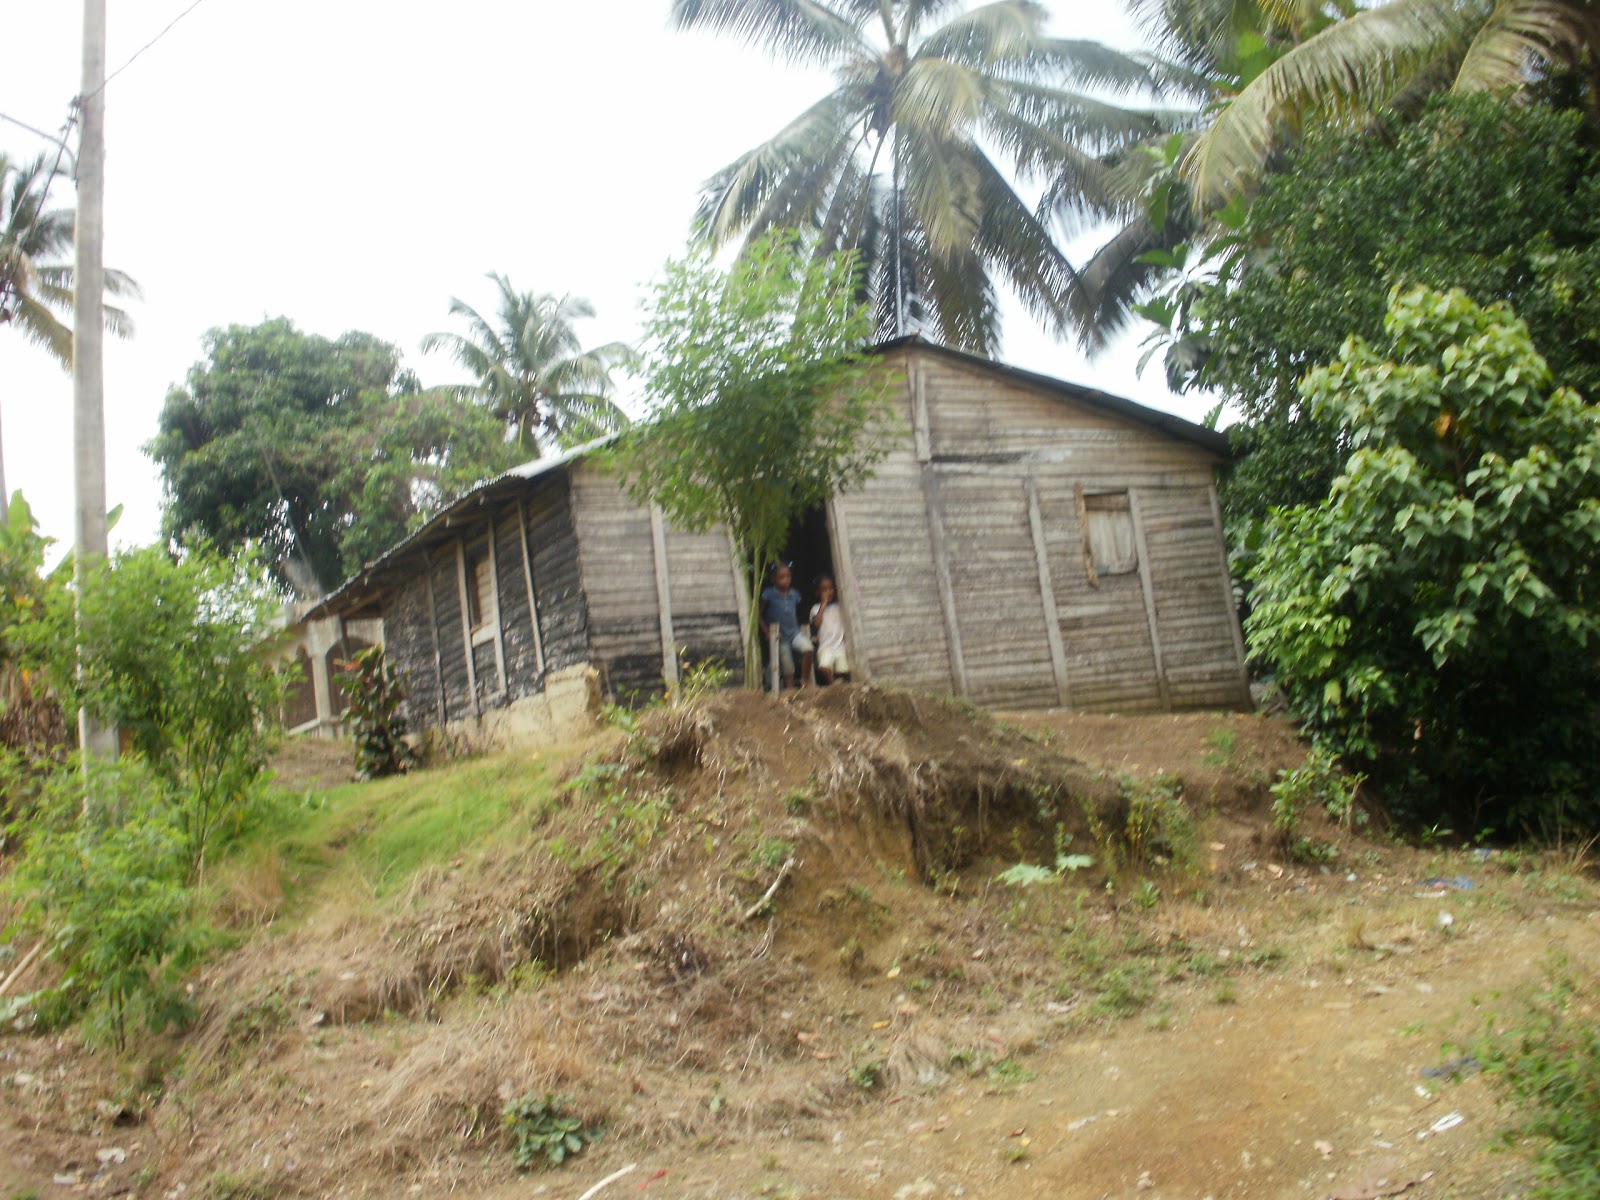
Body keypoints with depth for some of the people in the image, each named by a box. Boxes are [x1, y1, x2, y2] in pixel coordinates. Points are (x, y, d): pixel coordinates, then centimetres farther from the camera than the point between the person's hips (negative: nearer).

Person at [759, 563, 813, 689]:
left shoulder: (794, 594, 3)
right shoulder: (769, 594, -8)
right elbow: (759, 614, -4)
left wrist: (801, 629, 6)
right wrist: (767, 632, -11)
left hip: (794, 632, 3)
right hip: (780, 636, -2)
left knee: (808, 648, -26)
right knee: (788, 670, 0)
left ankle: (804, 682, -12)